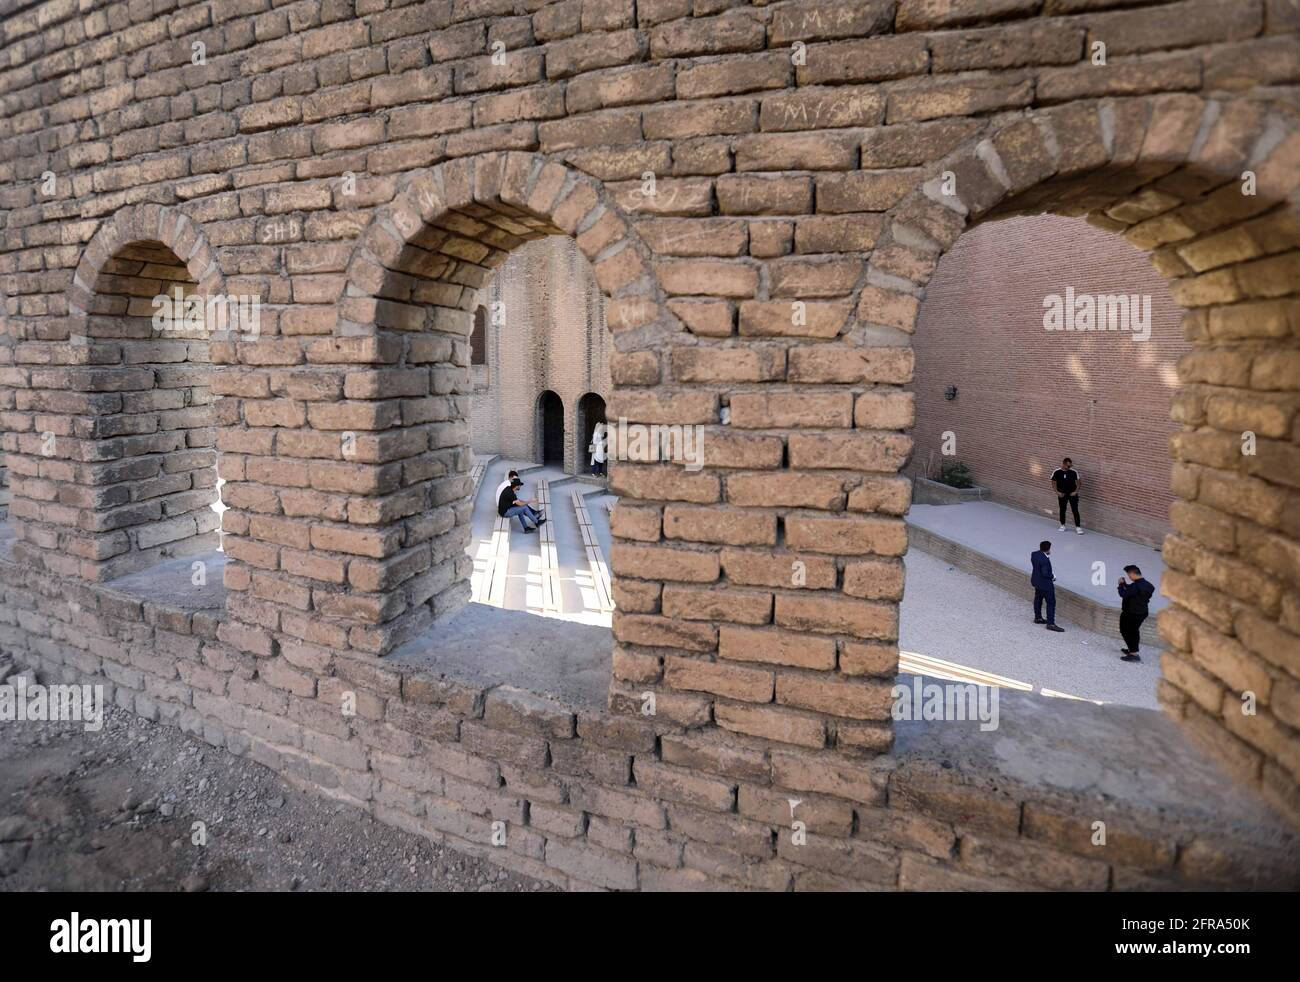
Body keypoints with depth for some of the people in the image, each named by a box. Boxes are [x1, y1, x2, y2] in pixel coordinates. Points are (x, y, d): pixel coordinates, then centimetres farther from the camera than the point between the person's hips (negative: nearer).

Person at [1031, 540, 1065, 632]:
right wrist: (1052, 577, -11)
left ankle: (1038, 617, 37)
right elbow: (1045, 573, -28)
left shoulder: (1034, 554, -6)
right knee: (1051, 603, 1)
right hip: (1045, 584, -9)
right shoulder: (1044, 560, -32)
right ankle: (1051, 624, 4)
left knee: (1038, 599, 23)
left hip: (1036, 581, 9)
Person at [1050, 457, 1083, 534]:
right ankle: (1062, 525, 24)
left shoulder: (1074, 472, -7)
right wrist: (1057, 492, -9)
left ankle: (1078, 527, 0)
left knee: (1075, 510, -4)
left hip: (1072, 494, -1)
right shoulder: (1056, 472, -8)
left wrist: (1076, 491, -8)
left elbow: (1078, 481, 1)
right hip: (1062, 494, 1)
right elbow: (1054, 483, 0)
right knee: (1062, 510, 11)